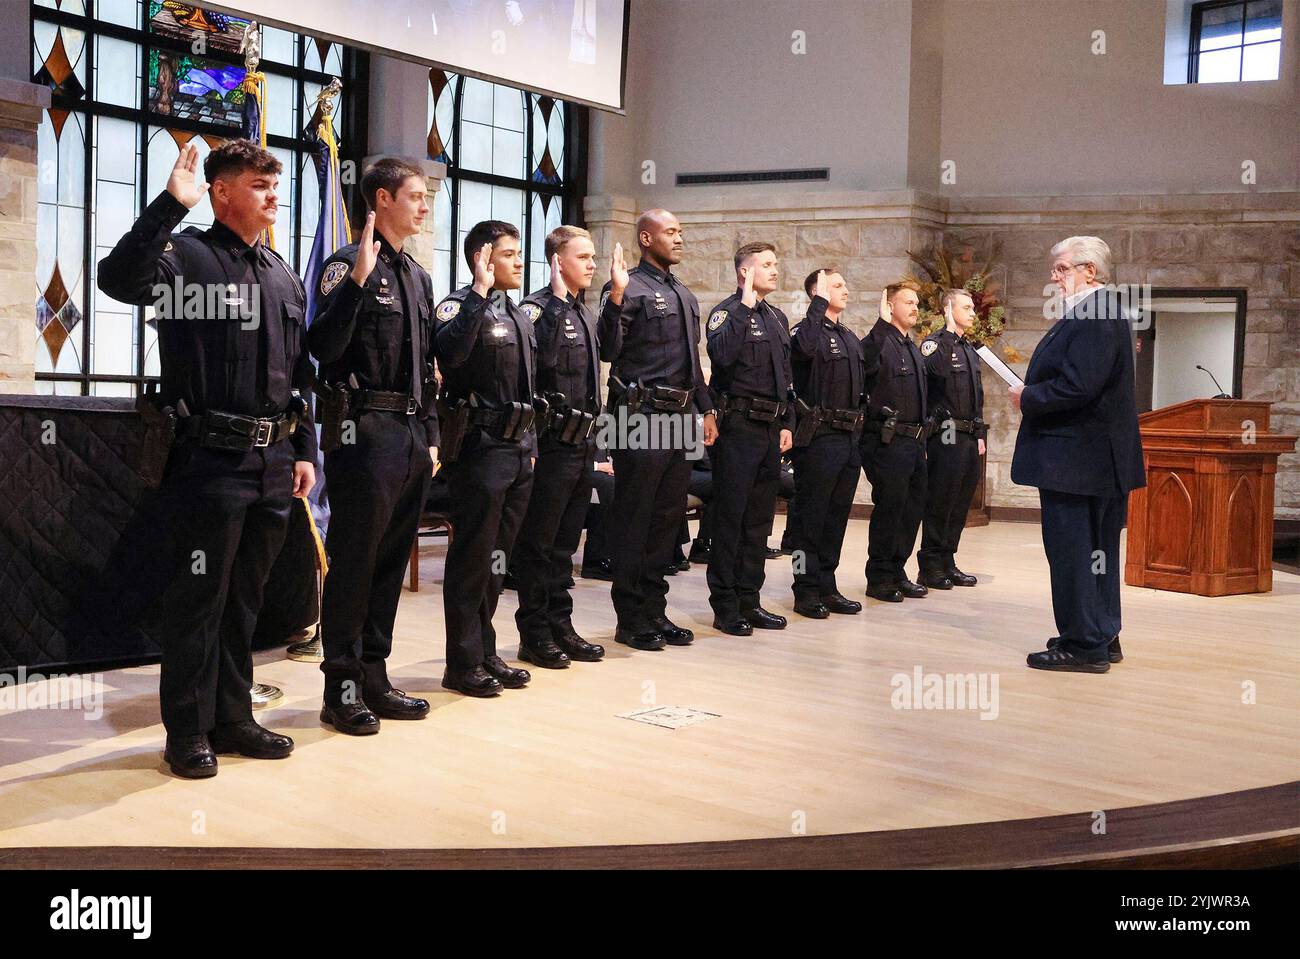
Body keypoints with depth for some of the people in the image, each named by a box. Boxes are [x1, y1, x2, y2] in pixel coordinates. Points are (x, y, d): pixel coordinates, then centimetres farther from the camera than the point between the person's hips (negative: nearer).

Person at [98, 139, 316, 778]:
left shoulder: (283, 277, 16)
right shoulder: (187, 254, -5)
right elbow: (119, 279, -27)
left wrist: (304, 451, 15)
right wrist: (172, 204, -28)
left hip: (272, 463, 7)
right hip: (209, 460, -7)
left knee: (245, 599, 15)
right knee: (197, 599, 2)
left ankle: (232, 718, 26)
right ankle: (188, 732, 14)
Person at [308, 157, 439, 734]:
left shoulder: (418, 276, 17)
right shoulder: (348, 264, -7)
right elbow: (323, 346, -19)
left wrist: (431, 436, 18)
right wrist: (358, 278, -26)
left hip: (411, 433, 8)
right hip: (365, 430, -8)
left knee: (392, 561, 12)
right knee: (354, 562, -3)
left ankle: (373, 678, 21)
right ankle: (342, 688, 6)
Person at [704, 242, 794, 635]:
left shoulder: (777, 318, 18)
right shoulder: (727, 311, -7)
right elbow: (722, 355, -27)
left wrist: (788, 424, 15)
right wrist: (745, 307, -23)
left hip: (770, 430, 8)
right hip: (738, 426, -8)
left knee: (759, 519, 12)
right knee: (729, 517, -3)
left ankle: (749, 601, 20)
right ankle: (725, 607, 2)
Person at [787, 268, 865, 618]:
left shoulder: (851, 337, 19)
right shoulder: (809, 330, -6)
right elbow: (803, 347, -31)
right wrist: (819, 304, -23)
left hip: (850, 438, 8)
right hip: (819, 438, -8)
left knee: (837, 514, 12)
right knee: (810, 515, -2)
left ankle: (827, 588, 20)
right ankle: (806, 592, 5)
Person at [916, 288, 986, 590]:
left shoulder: (970, 350, 19)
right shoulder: (935, 343, -7)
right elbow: (938, 371, -29)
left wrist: (980, 435, 18)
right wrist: (949, 333, -25)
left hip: (969, 439, 8)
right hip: (946, 437, -8)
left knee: (960, 505, 11)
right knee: (939, 503, -3)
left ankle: (947, 564, 20)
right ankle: (930, 568, 5)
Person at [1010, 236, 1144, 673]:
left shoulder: (1094, 318, -18)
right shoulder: (1096, 314, 15)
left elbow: (1076, 387, -26)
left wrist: (1028, 398, -12)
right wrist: (1033, 395, 7)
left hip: (1076, 457, -11)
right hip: (1095, 457, 11)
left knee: (1071, 551, -4)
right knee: (1095, 550, 17)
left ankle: (1083, 645, 3)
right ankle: (1102, 639, 27)